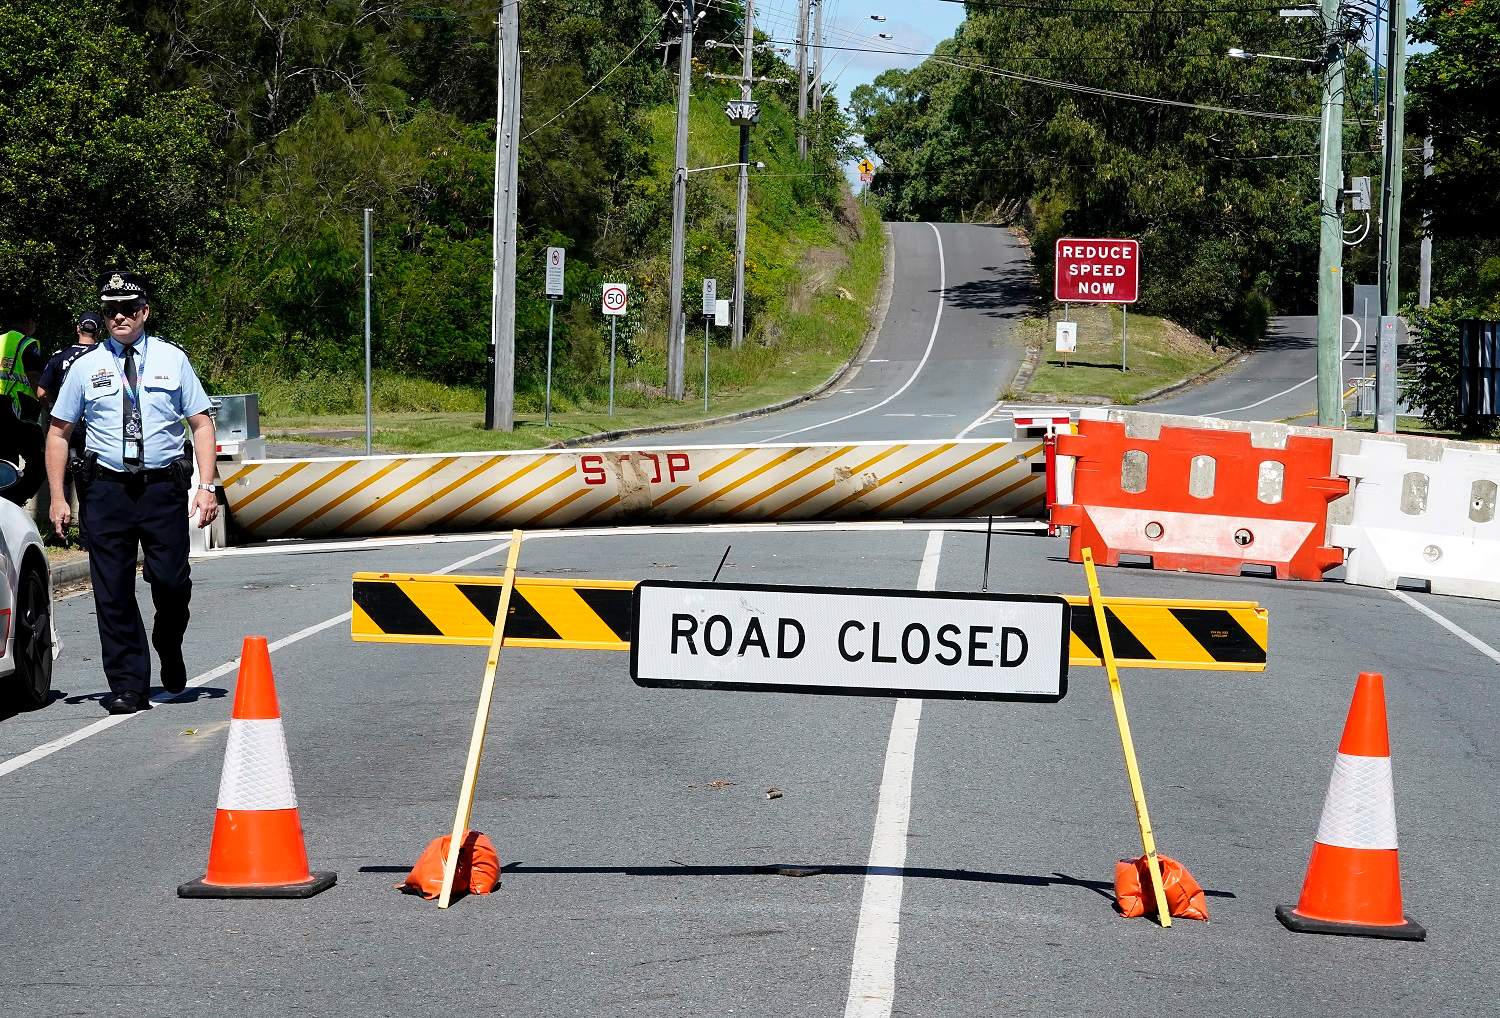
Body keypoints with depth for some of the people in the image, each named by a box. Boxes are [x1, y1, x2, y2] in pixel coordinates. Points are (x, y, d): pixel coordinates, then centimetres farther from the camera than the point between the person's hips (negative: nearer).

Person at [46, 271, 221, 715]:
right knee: (113, 593, 0)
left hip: (164, 486, -1)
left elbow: (201, 423, 6)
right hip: (107, 490, 1)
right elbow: (59, 432, 11)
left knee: (172, 582, -6)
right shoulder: (87, 366, 8)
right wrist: (57, 496, 3)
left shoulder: (172, 360, 7)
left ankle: (169, 651, 26)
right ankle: (128, 688, 8)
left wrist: (207, 486, -4)